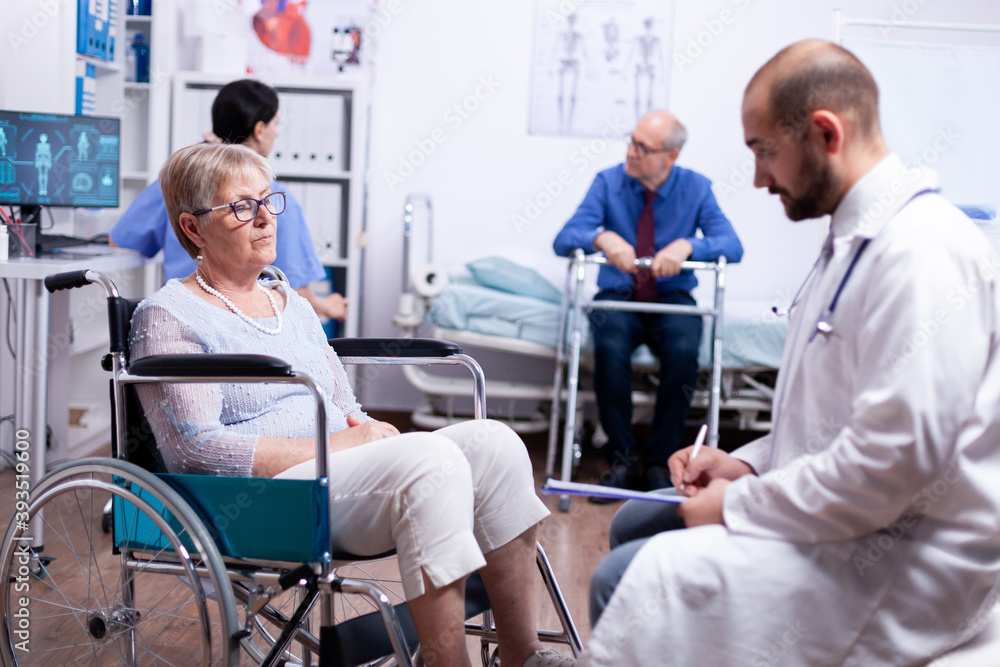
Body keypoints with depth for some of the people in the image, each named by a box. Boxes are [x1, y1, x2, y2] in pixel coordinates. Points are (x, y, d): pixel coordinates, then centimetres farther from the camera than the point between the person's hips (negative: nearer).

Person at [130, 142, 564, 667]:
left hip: (349, 476, 7)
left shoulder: (292, 305, 24)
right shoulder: (168, 316, 1)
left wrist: (372, 430, -2)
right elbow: (197, 448, -12)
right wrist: (332, 446, -15)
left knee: (492, 441, -16)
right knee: (432, 461, -30)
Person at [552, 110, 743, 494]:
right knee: (609, 349, -33)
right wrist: (602, 238, -32)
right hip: (618, 296, 0)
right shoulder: (608, 182, -1)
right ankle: (621, 458, -17)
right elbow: (563, 240, -9)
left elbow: (732, 246, -12)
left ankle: (661, 460, -15)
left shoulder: (696, 188, -1)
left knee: (684, 352, -32)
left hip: (673, 299, 0)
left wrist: (686, 245, -31)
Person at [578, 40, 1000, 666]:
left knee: (637, 580, -23)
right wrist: (747, 466, 7)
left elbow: (896, 457, -28)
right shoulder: (860, 238, 13)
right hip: (856, 518, 11)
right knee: (635, 524, 17)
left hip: (910, 563, -11)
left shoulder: (921, 252, -22)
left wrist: (739, 508, -17)